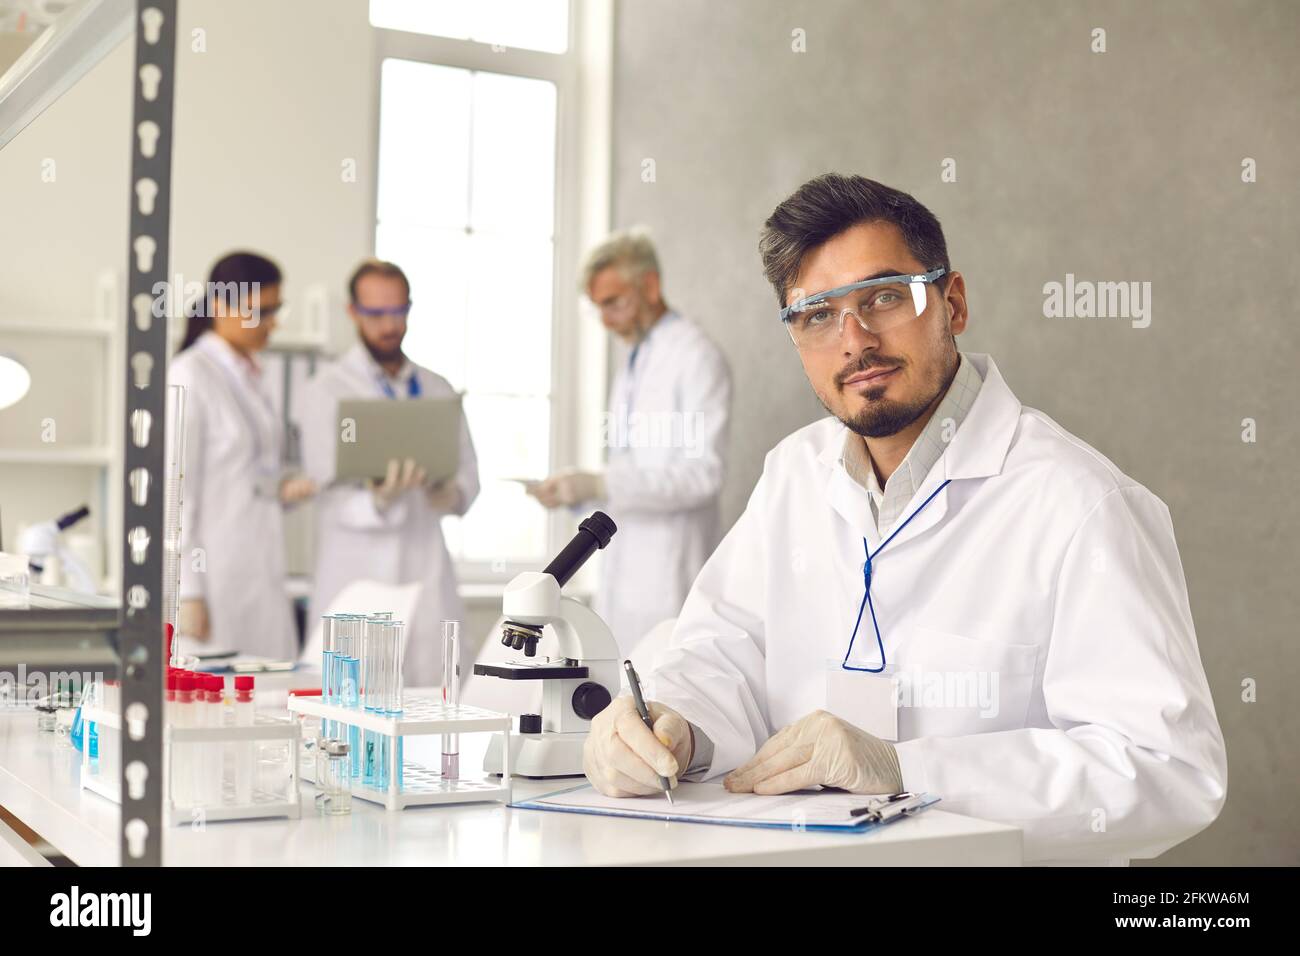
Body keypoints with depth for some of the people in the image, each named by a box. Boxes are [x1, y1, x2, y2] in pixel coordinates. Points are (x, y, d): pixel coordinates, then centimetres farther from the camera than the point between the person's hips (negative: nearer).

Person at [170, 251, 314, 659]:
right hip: (213, 575, -8)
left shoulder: (252, 376, 14)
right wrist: (188, 592, -16)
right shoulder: (191, 375, -9)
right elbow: (176, 488, -13)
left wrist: (283, 489, 2)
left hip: (259, 573, 8)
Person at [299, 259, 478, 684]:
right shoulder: (327, 389, 1)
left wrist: (452, 493, -8)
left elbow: (468, 471, 15)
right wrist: (378, 498, -29)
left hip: (428, 573, 4)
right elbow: (330, 486, -8)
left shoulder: (438, 389, 15)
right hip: (358, 580, -4)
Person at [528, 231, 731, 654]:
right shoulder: (630, 360, 18)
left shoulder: (698, 358, -9)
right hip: (623, 571, 8)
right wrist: (582, 489, 5)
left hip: (669, 571, -8)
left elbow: (704, 472, -18)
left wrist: (601, 485, -24)